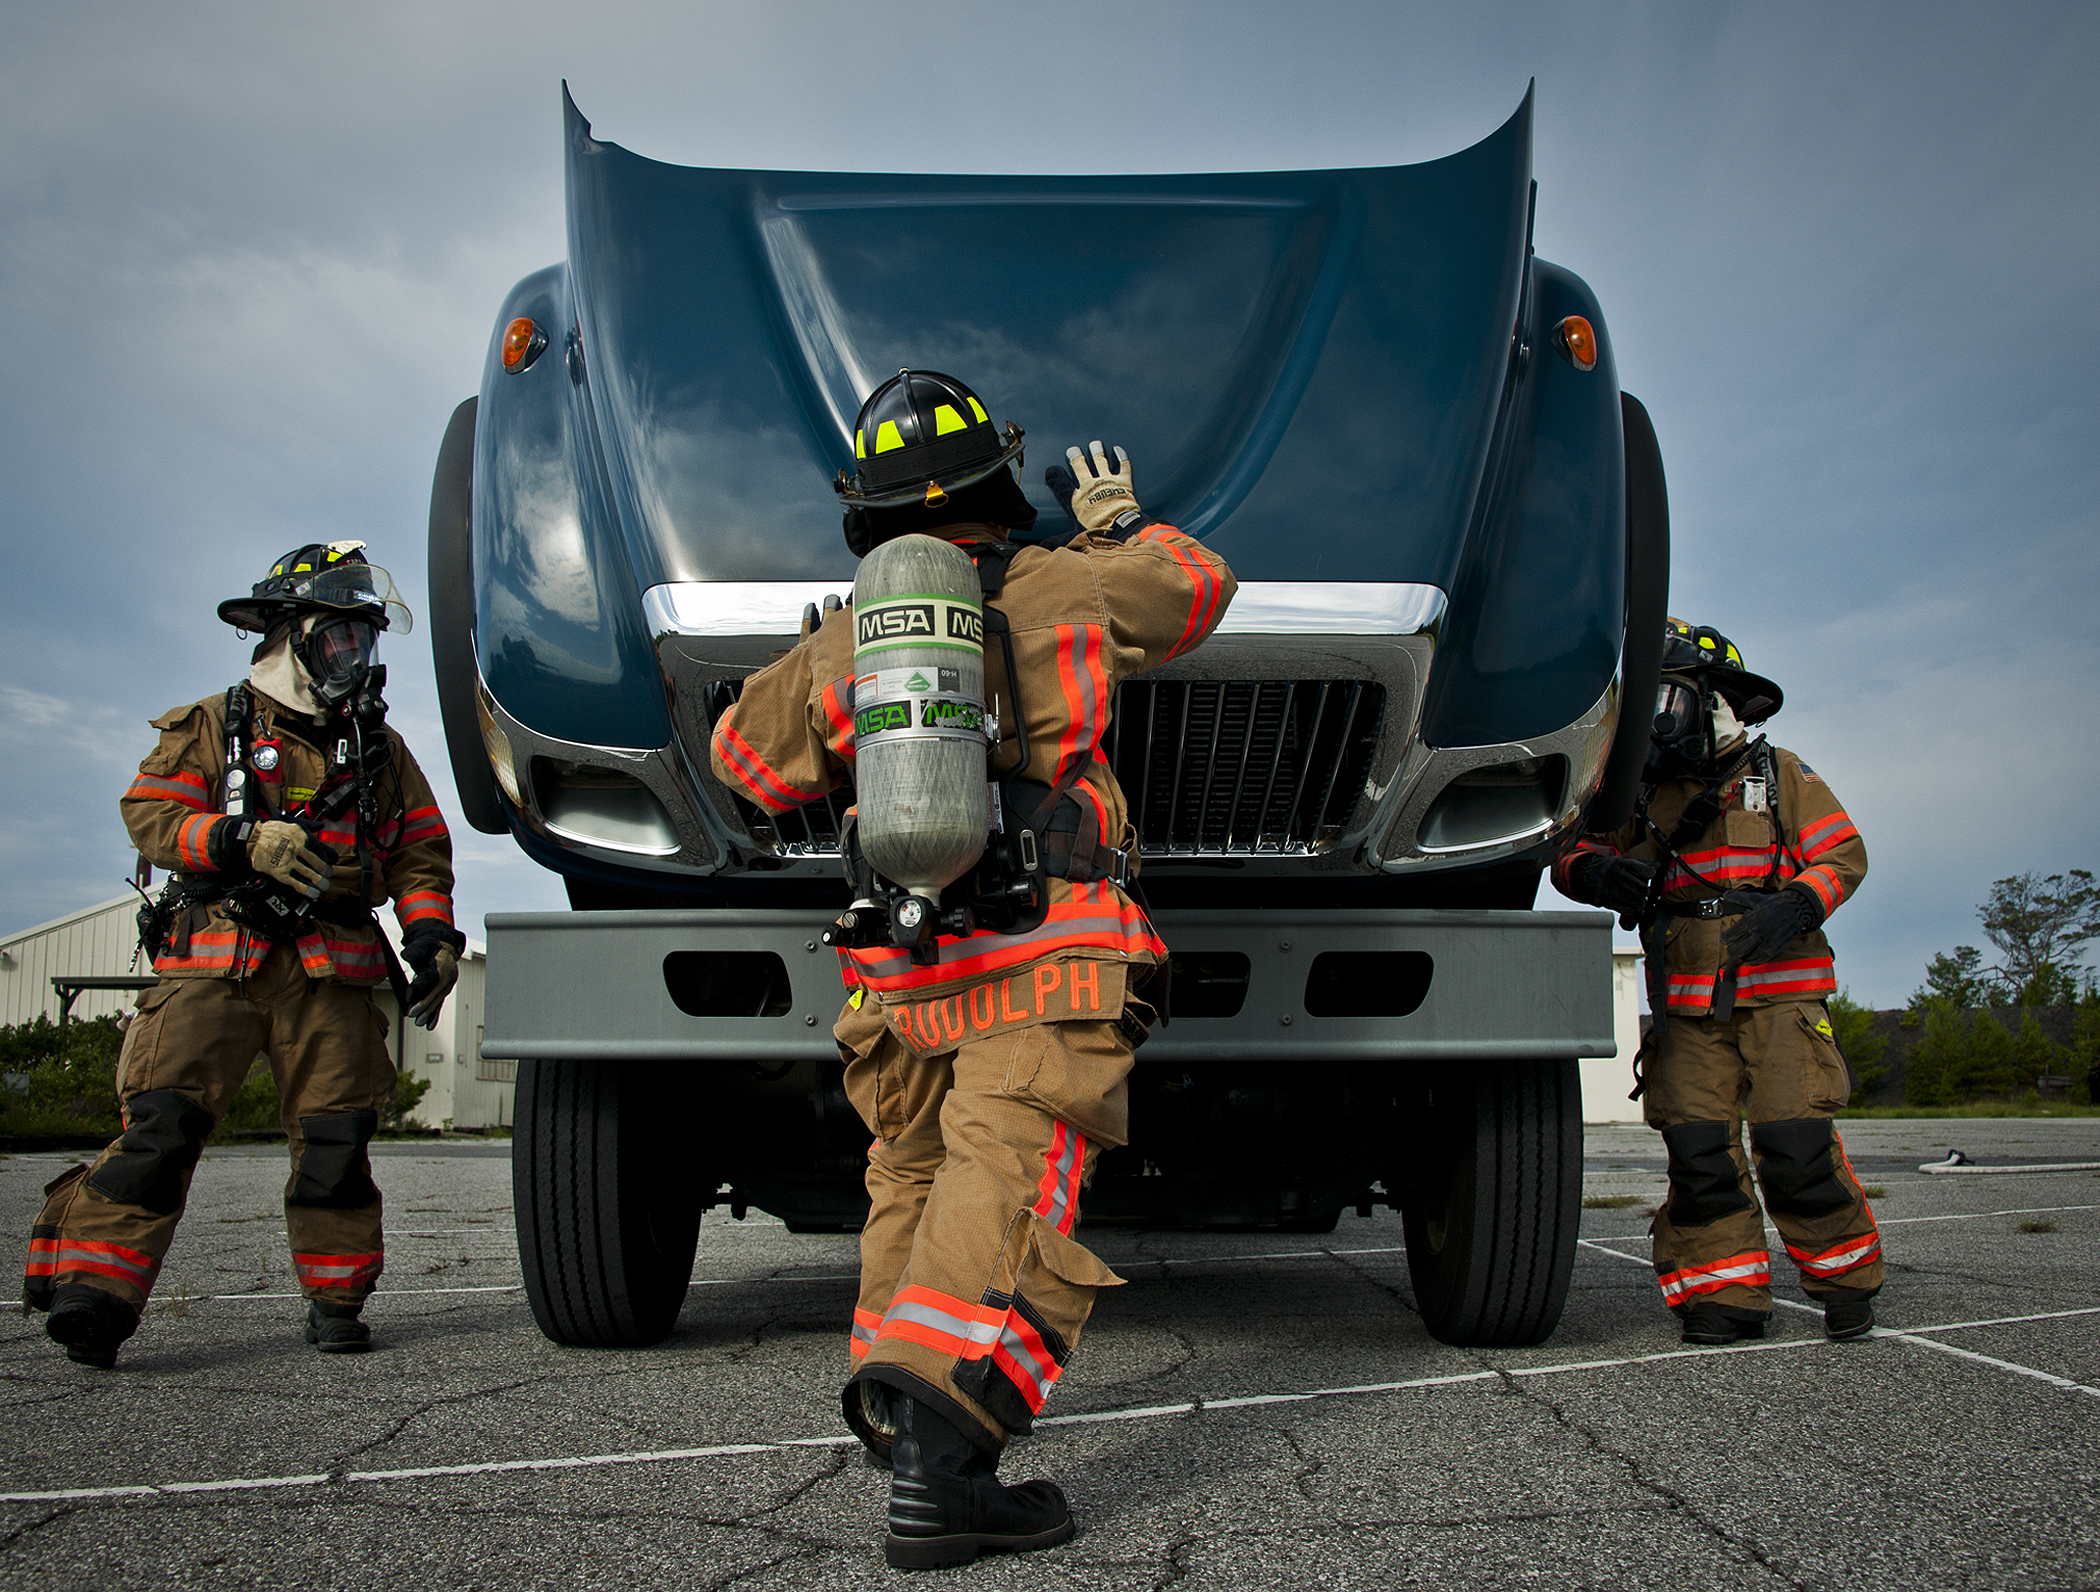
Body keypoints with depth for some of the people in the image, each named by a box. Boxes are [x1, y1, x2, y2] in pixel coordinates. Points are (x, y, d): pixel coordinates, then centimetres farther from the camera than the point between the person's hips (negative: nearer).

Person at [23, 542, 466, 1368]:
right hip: (215, 960, -2)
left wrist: (432, 935, 0)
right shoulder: (212, 726, 11)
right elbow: (150, 814, -1)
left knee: (335, 1134, -1)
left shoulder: (379, 747, 20)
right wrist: (245, 840, -18)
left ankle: (335, 1299, 10)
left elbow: (420, 851, 16)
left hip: (332, 970, 3)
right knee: (163, 1120, -14)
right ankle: (89, 1290, -12)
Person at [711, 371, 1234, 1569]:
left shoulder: (841, 644, 10)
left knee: (916, 1182, 22)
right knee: (1013, 1207, -14)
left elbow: (747, 753, 25)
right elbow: (1198, 588, 23)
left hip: (907, 977, 5)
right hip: (1050, 964, -4)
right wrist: (1120, 525, 40)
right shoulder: (1067, 588, 4)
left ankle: (895, 1406, 32)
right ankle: (940, 1464, -27)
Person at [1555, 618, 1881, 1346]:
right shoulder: (1645, 794, 16)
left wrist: (1795, 908, -16)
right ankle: (1726, 1296, 4)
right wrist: (1597, 872, -15)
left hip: (1778, 992, -3)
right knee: (1698, 1150, -5)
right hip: (1687, 1006, 3)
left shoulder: (1779, 774, 9)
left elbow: (1844, 853, 4)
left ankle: (1845, 1283, 11)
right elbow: (1573, 853, 11)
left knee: (1795, 1144, -10)